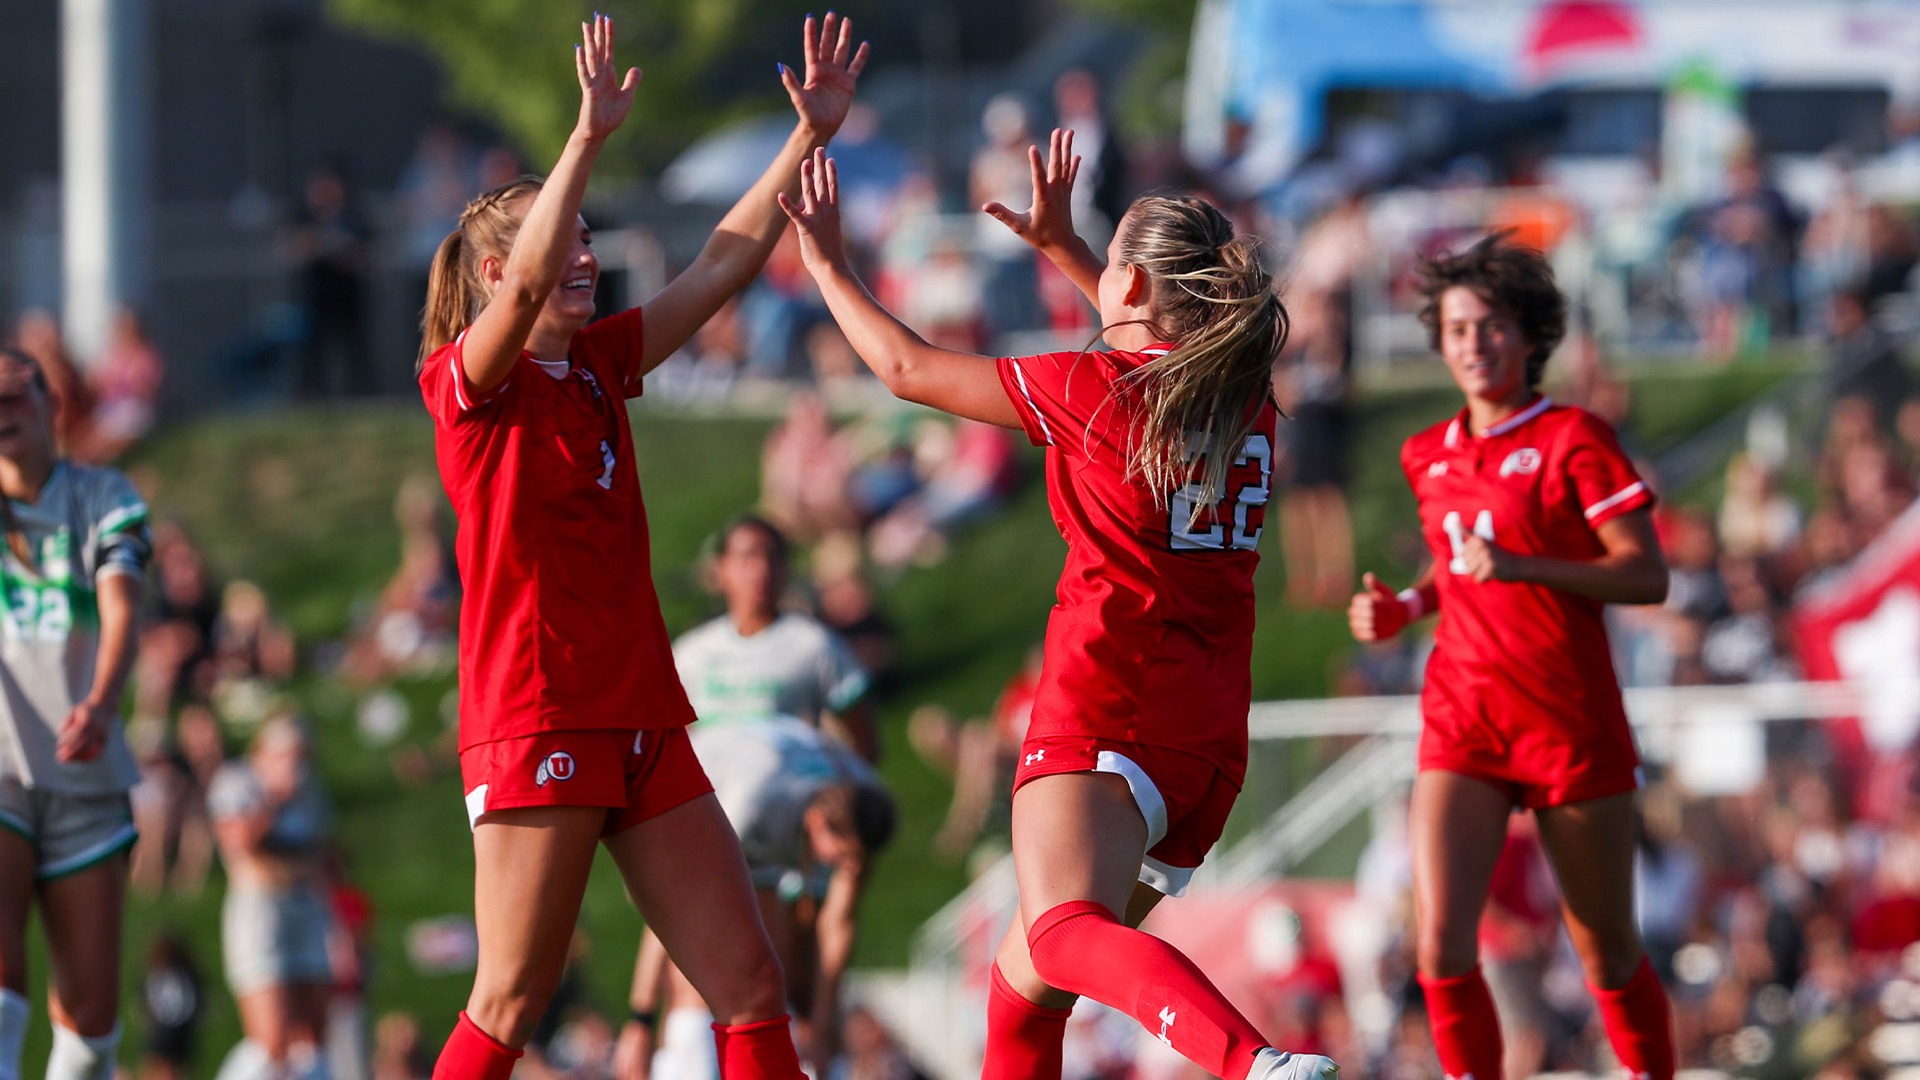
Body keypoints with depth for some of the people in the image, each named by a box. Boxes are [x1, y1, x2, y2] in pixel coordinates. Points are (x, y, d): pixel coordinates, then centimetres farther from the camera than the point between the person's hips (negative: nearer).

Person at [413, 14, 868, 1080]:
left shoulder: (599, 364, 14)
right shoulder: (466, 381, -6)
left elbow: (723, 264, 15)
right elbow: (526, 285, -26)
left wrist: (810, 133, 9)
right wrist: (590, 135, -33)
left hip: (642, 721, 7)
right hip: (537, 720, -7)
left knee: (747, 977, 1)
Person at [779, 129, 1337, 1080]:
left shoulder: (1095, 390, -6)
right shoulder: (1246, 393, 12)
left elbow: (910, 369, 5)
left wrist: (827, 263, 19)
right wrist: (1060, 247, 44)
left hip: (1107, 709, -8)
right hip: (1212, 731, 8)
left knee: (1064, 934, -30)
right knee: (1024, 979, 21)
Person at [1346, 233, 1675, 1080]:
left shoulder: (1572, 440, -6)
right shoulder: (1428, 457, 11)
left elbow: (1647, 575, -11)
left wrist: (1521, 566, -23)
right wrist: (1404, 609, 7)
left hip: (1572, 724, -4)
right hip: (1462, 723, 4)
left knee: (1608, 955, 6)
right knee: (1441, 947, -14)